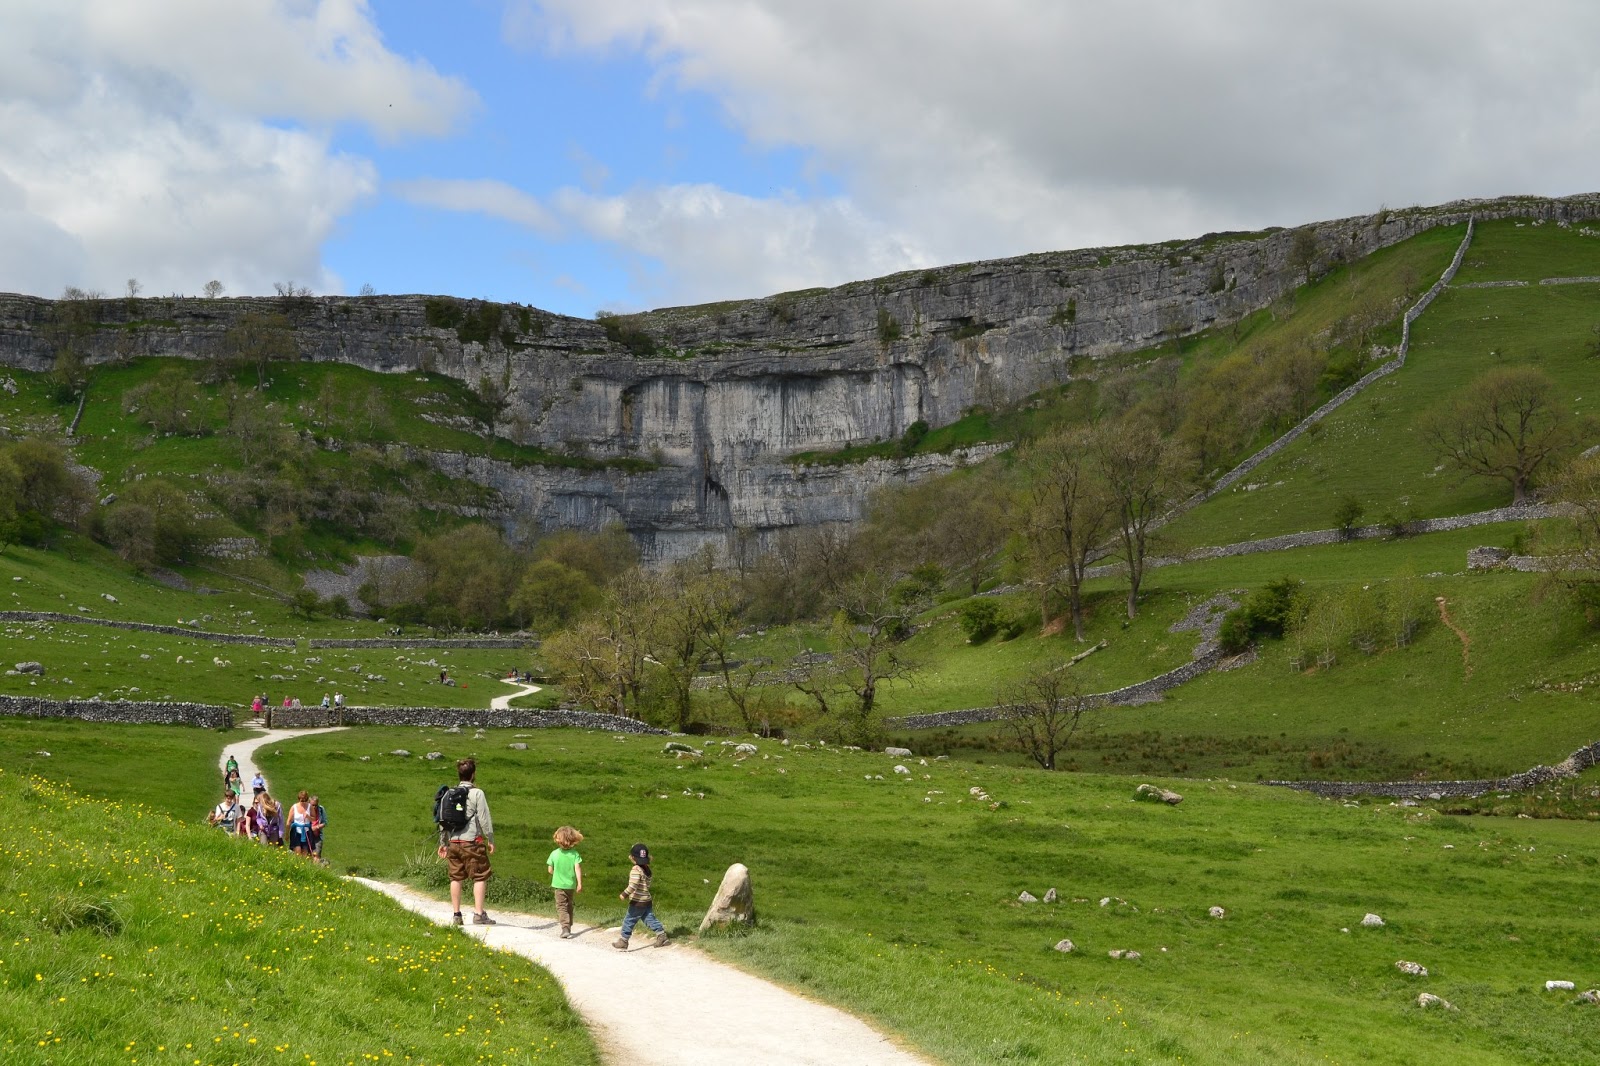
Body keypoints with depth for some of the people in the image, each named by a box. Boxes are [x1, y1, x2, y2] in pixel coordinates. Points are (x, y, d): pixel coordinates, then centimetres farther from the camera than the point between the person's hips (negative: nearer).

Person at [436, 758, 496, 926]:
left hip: (453, 841, 6)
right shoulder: (477, 793, -6)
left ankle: (457, 914, 11)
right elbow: (485, 819, -7)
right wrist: (490, 840, 2)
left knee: (456, 878, 9)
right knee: (480, 877, -2)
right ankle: (479, 913, -9)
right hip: (472, 840, -6)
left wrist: (443, 843, 21)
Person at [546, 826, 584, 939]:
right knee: (569, 906, 19)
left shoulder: (554, 854, -9)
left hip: (559, 884, -2)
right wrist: (579, 883, -12)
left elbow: (550, 870, -3)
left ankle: (565, 928, -21)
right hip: (571, 884, 2)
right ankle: (568, 928, 28)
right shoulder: (575, 853, -9)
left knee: (561, 907, -2)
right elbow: (578, 868, -15)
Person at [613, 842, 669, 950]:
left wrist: (625, 894, -23)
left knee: (629, 921, 2)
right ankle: (662, 936, 7)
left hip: (637, 902, -8)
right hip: (647, 901, 8)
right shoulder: (647, 869, 8)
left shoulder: (636, 870, -18)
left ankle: (623, 942, 8)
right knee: (650, 919, 13)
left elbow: (633, 885, -27)